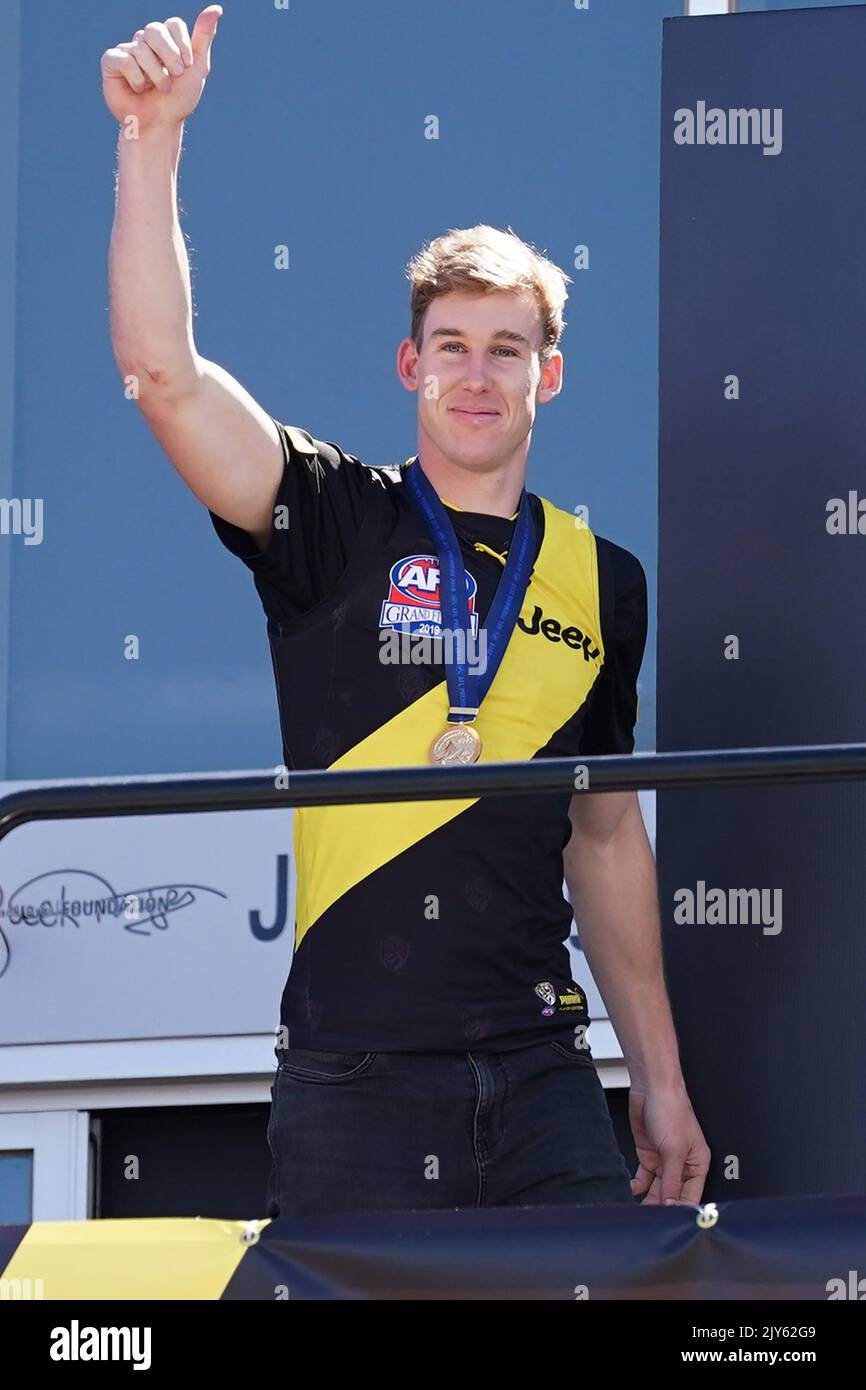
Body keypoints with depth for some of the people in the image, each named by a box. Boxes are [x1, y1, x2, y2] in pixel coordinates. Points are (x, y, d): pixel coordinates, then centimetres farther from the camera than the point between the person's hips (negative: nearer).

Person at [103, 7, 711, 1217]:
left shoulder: (601, 578, 12)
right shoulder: (339, 524, 1)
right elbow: (162, 368, -13)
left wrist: (661, 1081, 18)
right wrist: (154, 136, -21)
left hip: (541, 1077, 3)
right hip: (355, 1081, -3)